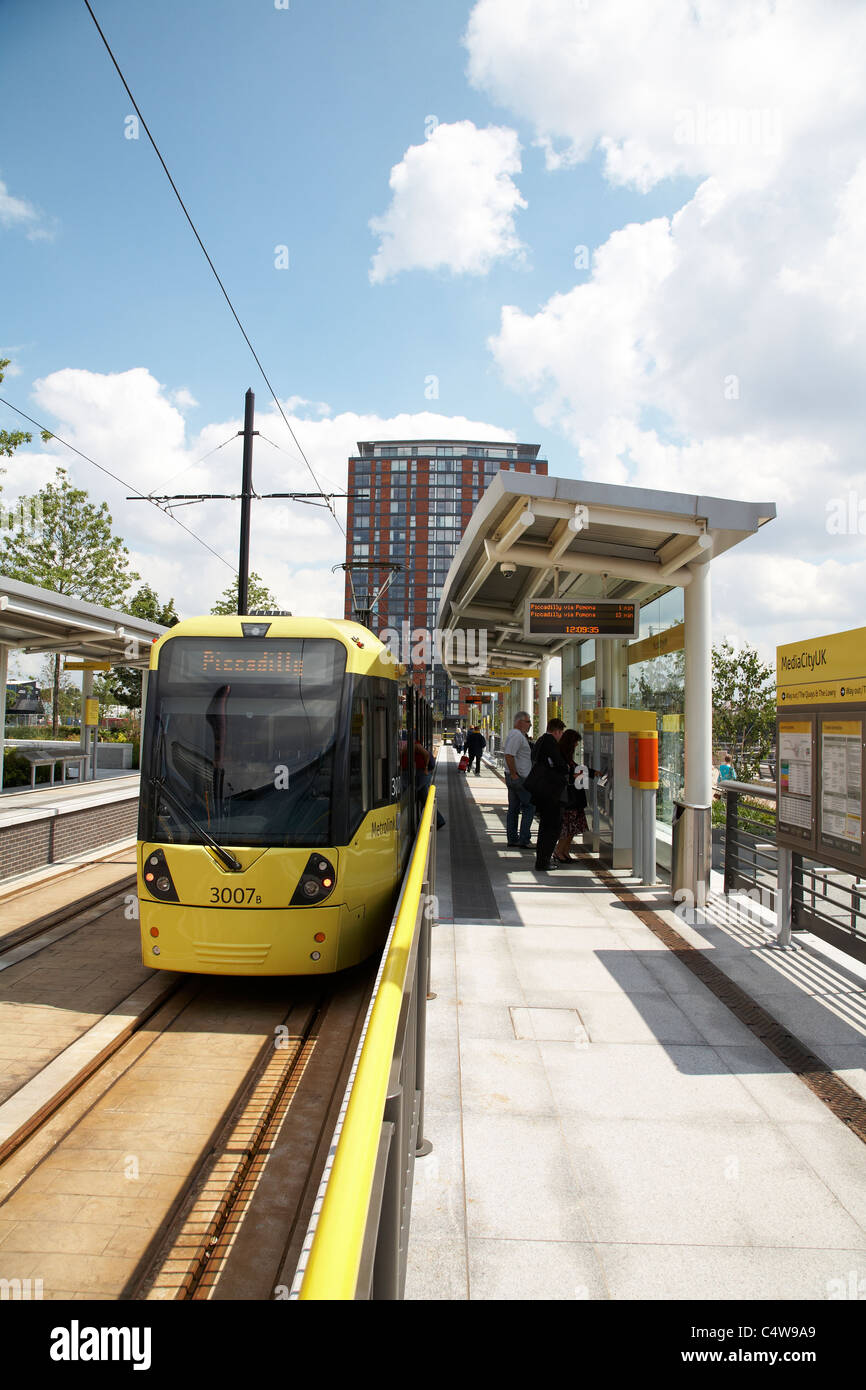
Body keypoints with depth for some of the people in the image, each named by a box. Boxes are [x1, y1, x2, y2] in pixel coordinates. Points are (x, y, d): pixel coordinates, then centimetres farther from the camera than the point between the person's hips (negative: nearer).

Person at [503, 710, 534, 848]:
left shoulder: (512, 734, 15)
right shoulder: (517, 735, -18)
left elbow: (505, 749, 30)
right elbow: (508, 755, -27)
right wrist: (514, 774, -21)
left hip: (512, 778, 10)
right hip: (519, 778, -10)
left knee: (513, 809, 12)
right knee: (529, 807, -5)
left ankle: (512, 839, 16)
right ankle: (524, 840, -6)